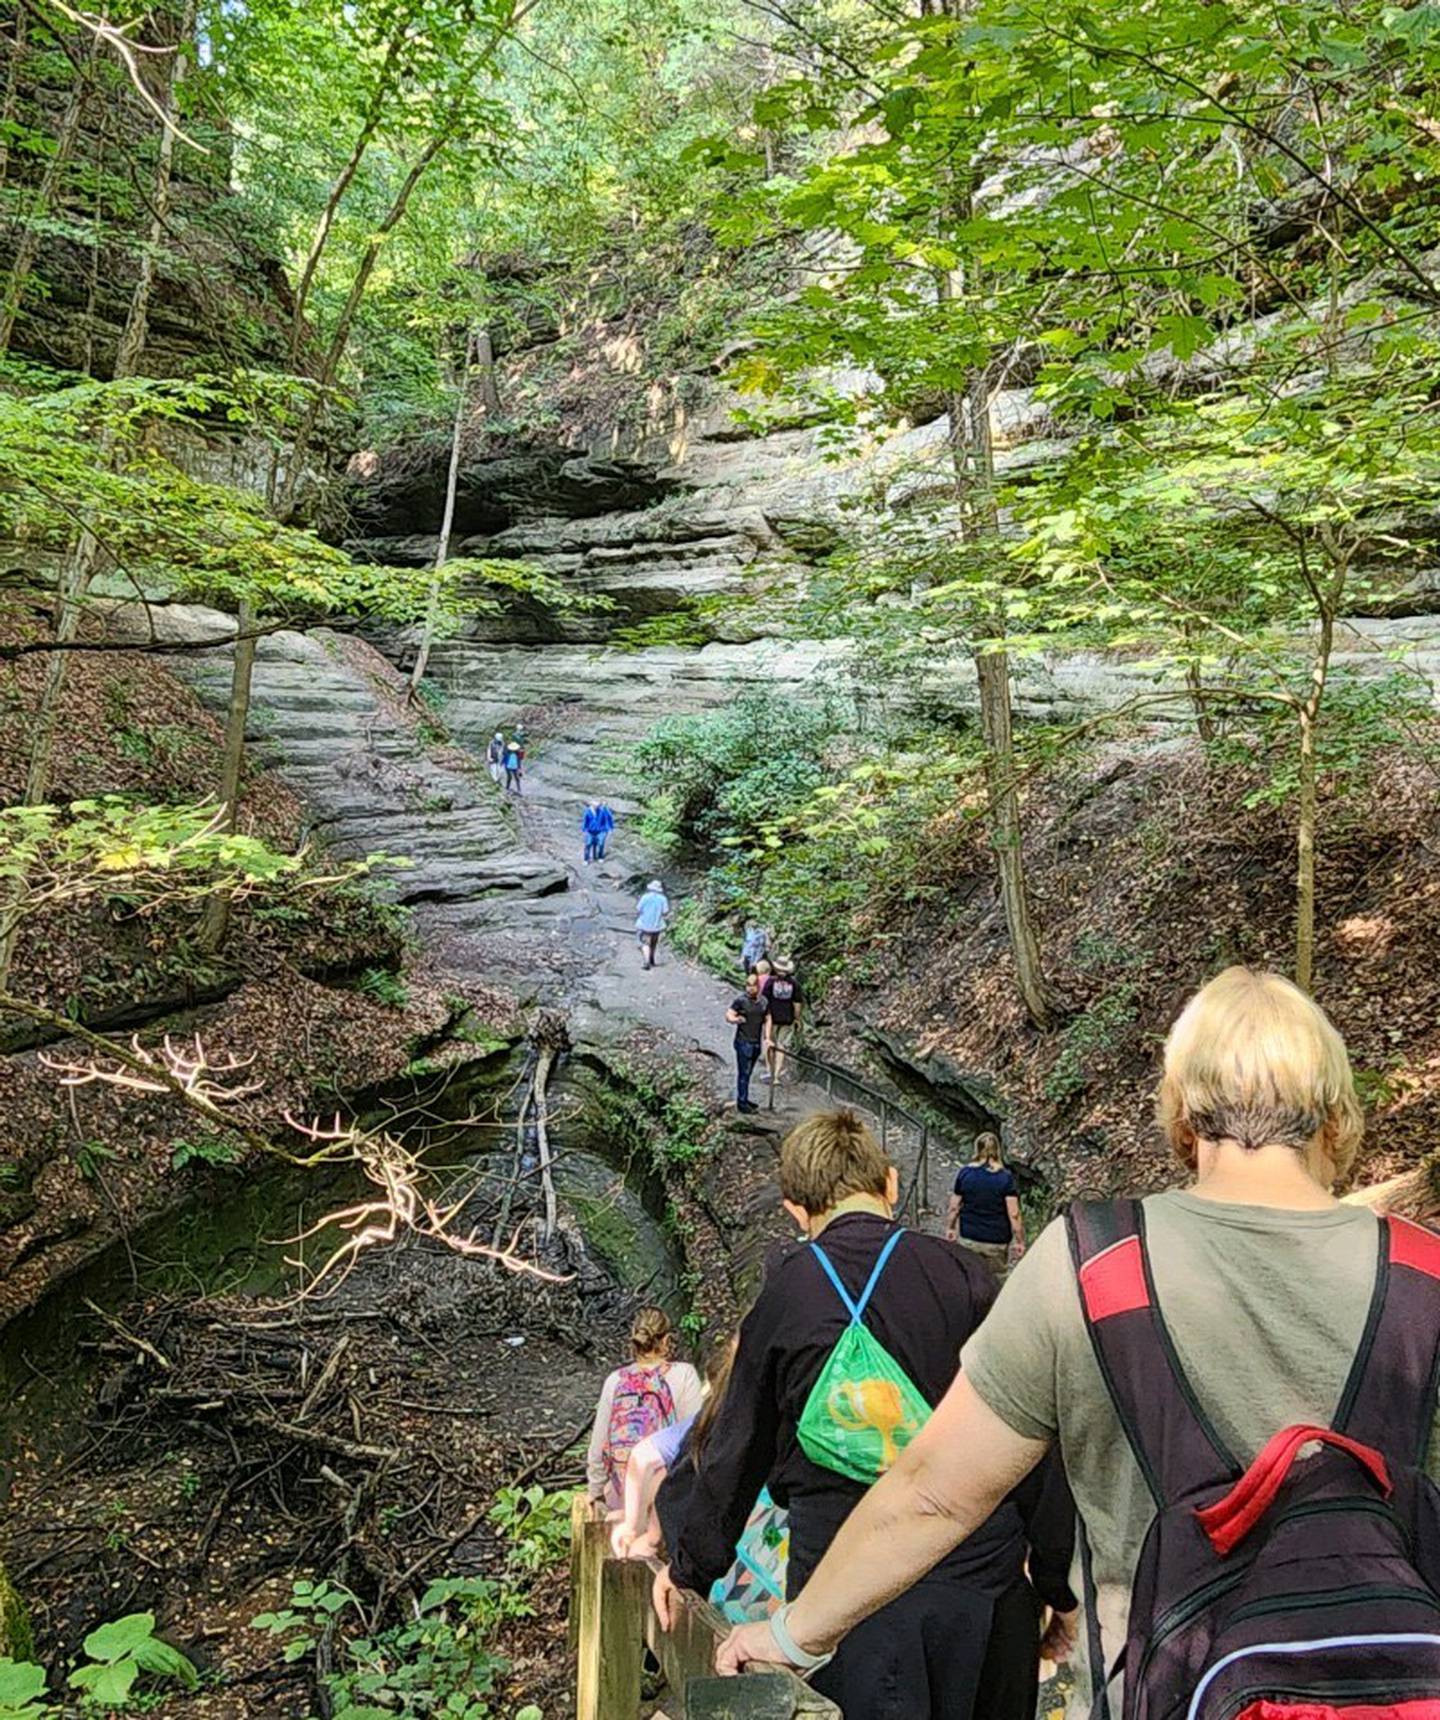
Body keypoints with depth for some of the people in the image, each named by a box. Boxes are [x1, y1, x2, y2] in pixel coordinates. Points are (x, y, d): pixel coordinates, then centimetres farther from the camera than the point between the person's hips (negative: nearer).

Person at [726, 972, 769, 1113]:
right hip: (743, 1042, -6)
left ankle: (744, 1100, 27)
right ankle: (741, 1103, 3)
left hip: (757, 1042, 6)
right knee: (743, 1073, -3)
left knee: (748, 1073, 16)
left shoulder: (764, 1001, 6)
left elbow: (767, 1019, 15)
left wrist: (767, 1037, 10)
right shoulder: (740, 1000, -12)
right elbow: (728, 1015, -15)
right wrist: (736, 1019, -37)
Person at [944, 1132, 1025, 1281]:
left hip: (969, 1239, 2)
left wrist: (949, 1228, 17)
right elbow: (1014, 1214, -11)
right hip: (997, 1241, -2)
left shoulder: (964, 1173, -4)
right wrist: (1019, 1241, -2)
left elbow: (954, 1207, 2)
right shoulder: (1006, 1178, -10)